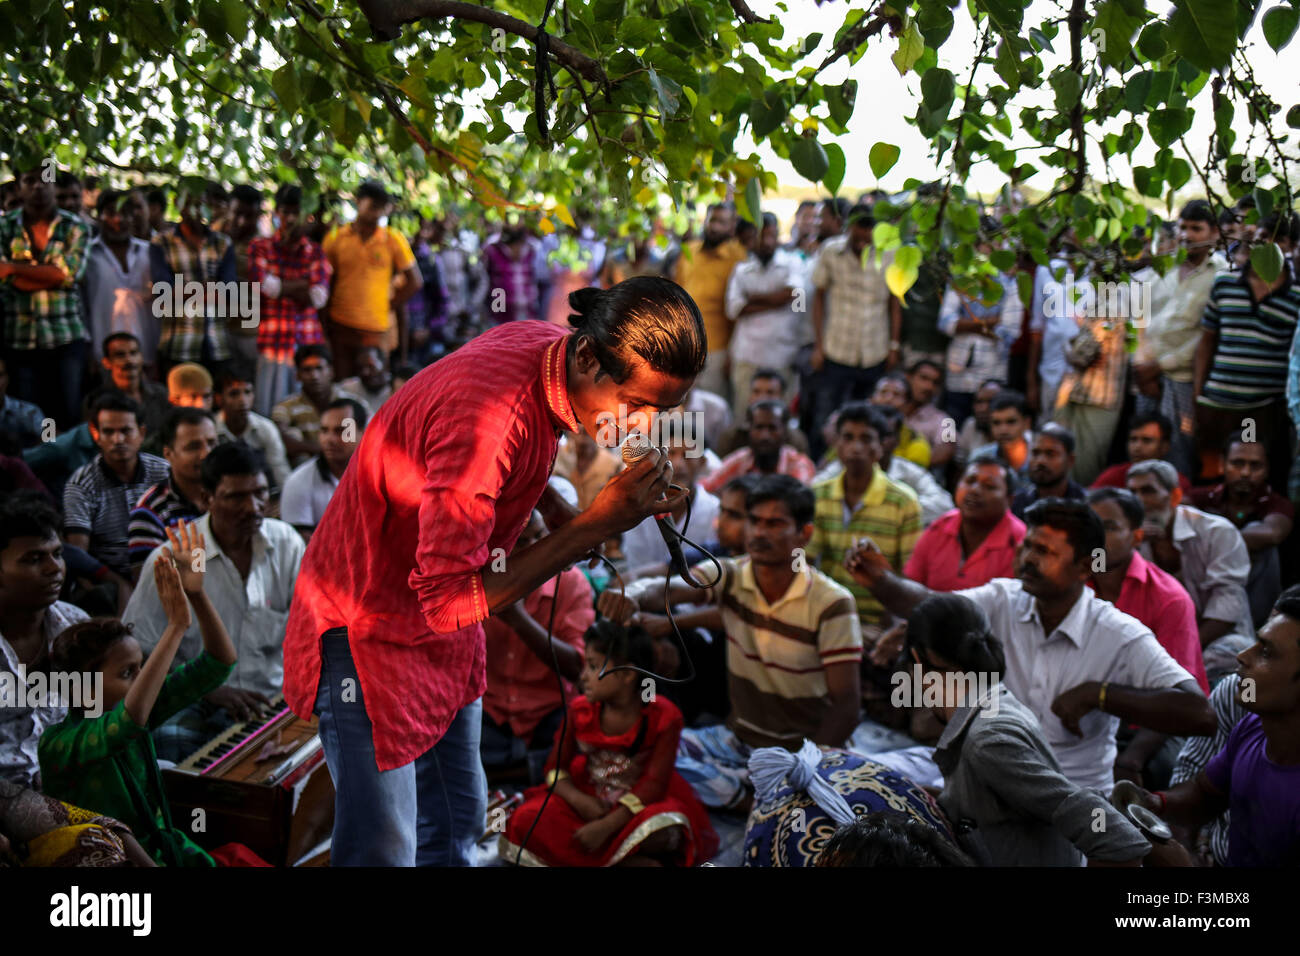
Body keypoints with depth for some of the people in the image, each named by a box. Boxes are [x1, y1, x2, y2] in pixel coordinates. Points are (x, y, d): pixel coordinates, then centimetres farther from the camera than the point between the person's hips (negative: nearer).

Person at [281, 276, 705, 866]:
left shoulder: (549, 348, -8)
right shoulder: (487, 413, -35)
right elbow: (449, 596, -33)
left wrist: (554, 508, -3)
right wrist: (593, 526, -32)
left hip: (445, 638, 9)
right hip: (368, 630, -8)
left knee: (456, 827, 17)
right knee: (383, 849, -3)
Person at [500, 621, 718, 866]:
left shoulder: (663, 716, -13)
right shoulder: (580, 711, -1)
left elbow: (654, 782, -16)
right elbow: (556, 766, 2)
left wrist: (607, 825, -24)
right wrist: (578, 799, -20)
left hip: (639, 806, -5)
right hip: (588, 800, 5)